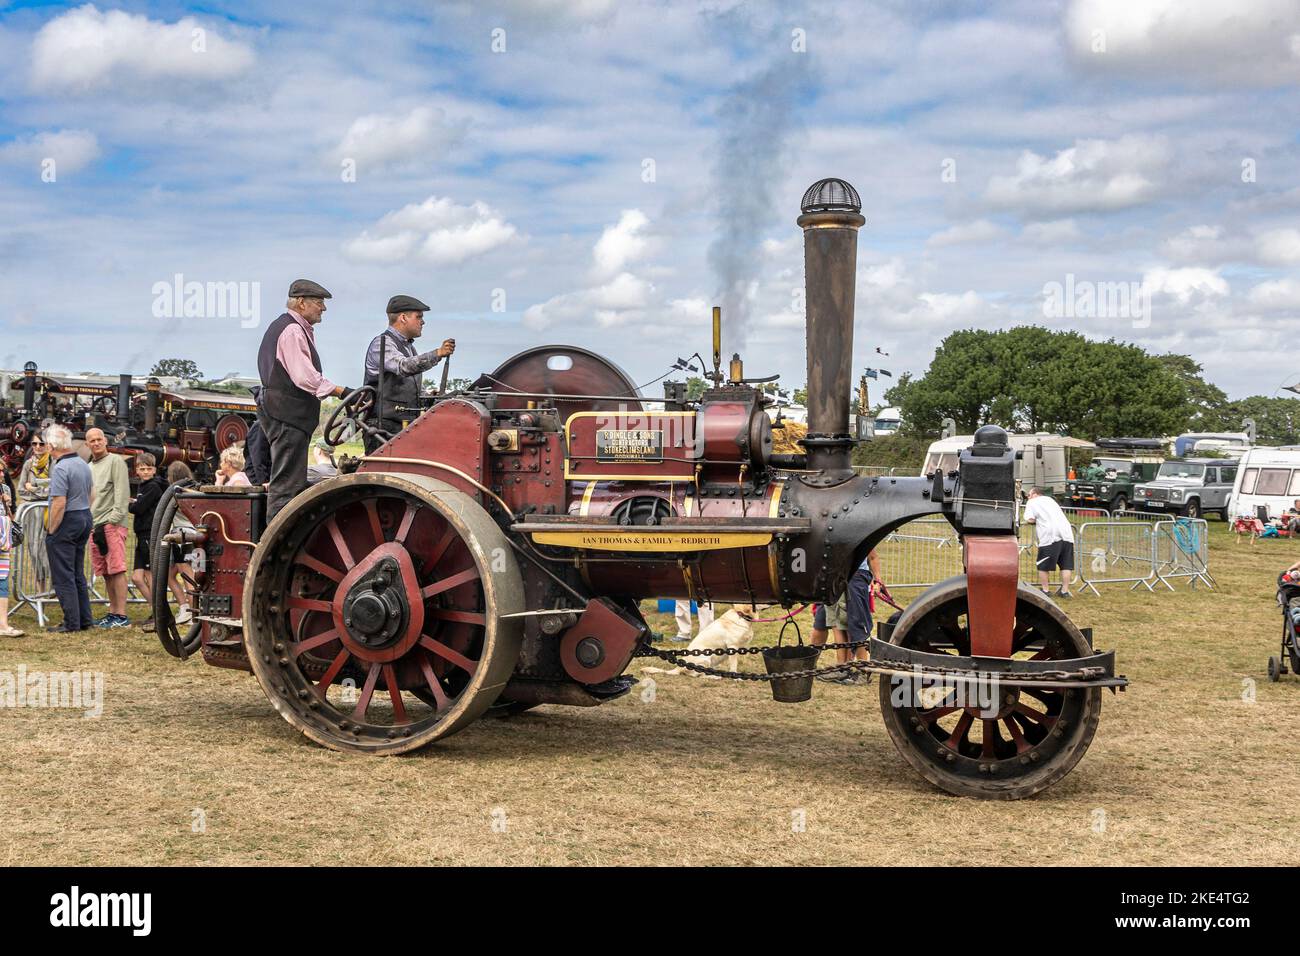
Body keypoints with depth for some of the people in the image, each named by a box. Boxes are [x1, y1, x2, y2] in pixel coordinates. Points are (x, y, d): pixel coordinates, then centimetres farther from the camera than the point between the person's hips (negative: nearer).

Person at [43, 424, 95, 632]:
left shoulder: (60, 468, -18)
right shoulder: (83, 464, 10)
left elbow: (59, 503, -22)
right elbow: (92, 496, 18)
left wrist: (51, 530, -14)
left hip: (66, 522, -9)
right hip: (85, 518, 9)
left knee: (63, 576, -2)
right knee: (78, 574, 16)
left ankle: (71, 623, -2)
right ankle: (85, 619, 18)